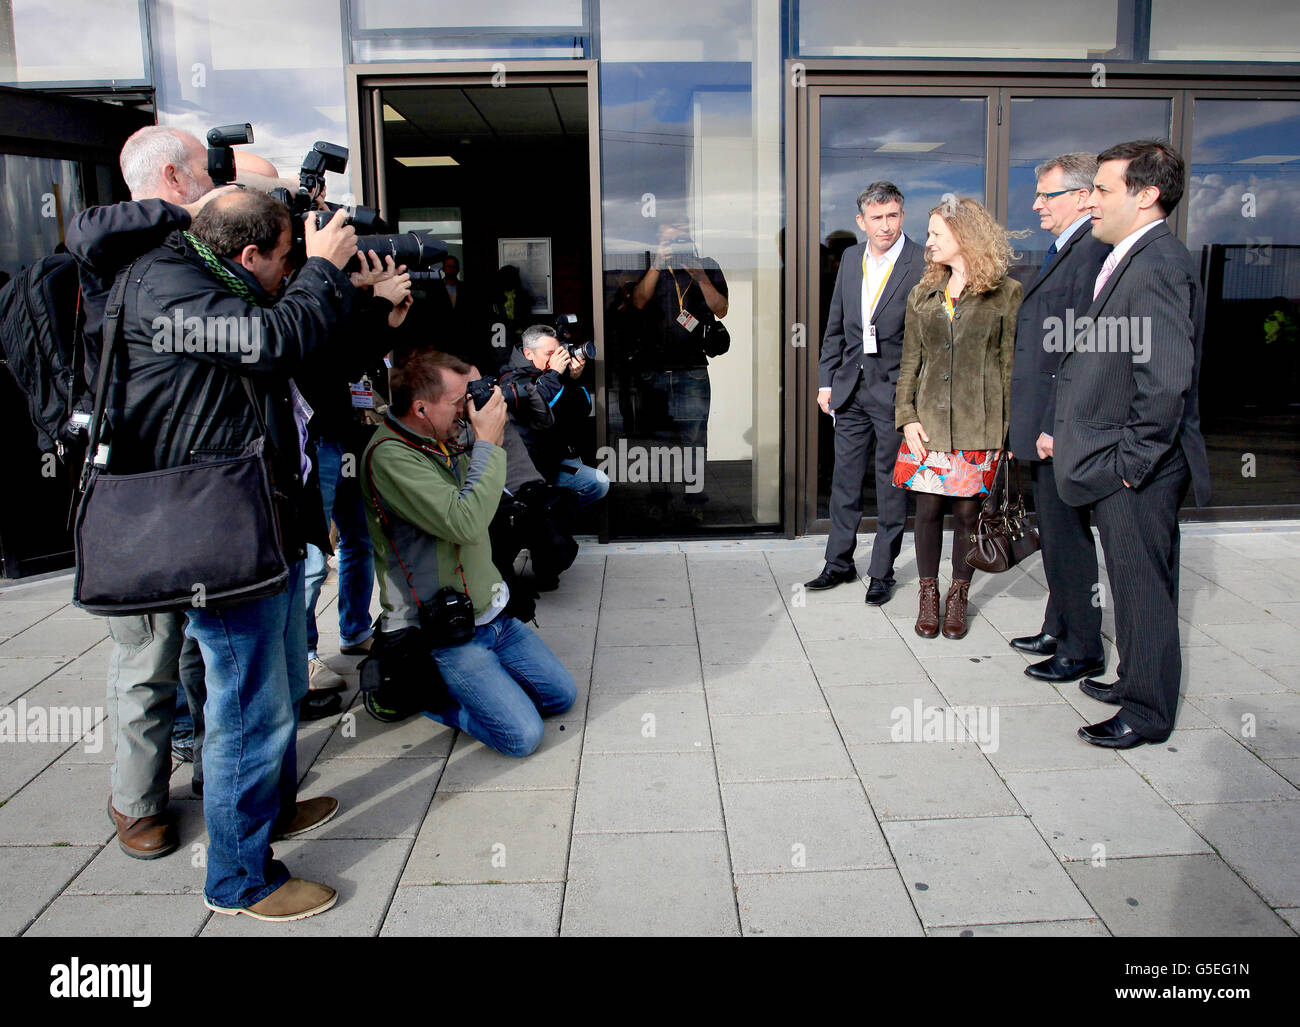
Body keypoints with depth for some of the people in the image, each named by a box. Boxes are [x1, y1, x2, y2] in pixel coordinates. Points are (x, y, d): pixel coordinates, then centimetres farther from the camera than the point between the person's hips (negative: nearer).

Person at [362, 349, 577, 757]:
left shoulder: (442, 443, 5)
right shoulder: (390, 455, -21)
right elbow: (465, 522, -31)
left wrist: (495, 437, 2)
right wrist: (487, 444, -21)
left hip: (492, 613, 9)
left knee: (562, 694, 10)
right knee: (522, 734, -13)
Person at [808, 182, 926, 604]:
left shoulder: (922, 264, -9)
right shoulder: (850, 258, 9)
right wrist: (826, 380, 10)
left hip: (895, 391, -5)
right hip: (851, 387, 5)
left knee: (891, 486, 5)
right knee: (844, 480, 12)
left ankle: (882, 572, 18)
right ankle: (839, 563, 26)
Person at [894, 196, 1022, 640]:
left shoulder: (1005, 294, 0)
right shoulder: (924, 294, 12)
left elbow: (1011, 365, -2)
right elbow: (910, 362, 11)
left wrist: (1011, 430, -6)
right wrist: (907, 417, 0)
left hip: (980, 425, -3)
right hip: (928, 423, 3)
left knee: (968, 510, 4)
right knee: (928, 508, 3)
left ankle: (958, 596, 20)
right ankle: (929, 595, 19)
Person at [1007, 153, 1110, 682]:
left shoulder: (1093, 251, -17)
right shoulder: (1064, 251, 16)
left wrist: (1057, 427, -23)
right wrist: (1033, 422, 17)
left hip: (1061, 428, -10)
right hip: (1043, 426, 10)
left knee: (1067, 538, 0)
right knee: (1054, 535, 18)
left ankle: (1082, 649, 13)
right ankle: (1058, 630, 32)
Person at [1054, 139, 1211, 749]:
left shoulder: (1157, 265, -20)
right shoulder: (1132, 260, 12)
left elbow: (1167, 379, -27)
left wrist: (1131, 461, -20)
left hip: (1138, 471, -10)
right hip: (1121, 467, 10)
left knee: (1144, 586, 3)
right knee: (1133, 582, 21)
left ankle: (1148, 714, 18)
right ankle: (1135, 681, 37)